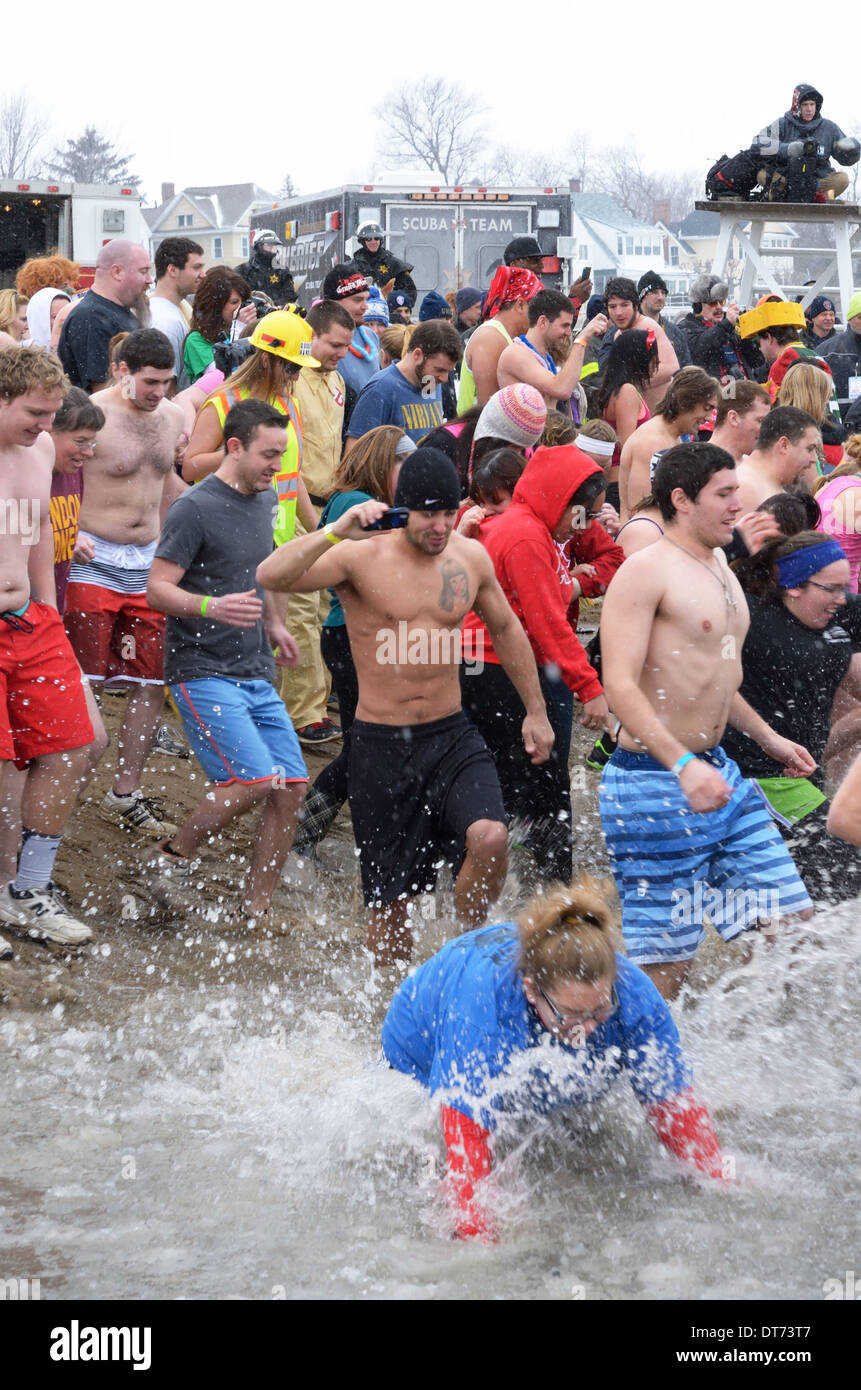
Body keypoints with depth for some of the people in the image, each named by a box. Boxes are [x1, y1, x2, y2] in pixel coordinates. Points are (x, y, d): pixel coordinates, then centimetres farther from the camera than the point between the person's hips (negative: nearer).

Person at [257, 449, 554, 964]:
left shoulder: (471, 558, 2)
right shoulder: (361, 558, -11)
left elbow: (506, 629, 20)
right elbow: (272, 576, -26)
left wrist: (537, 711, 24)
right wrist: (335, 532, -37)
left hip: (453, 735, 3)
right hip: (382, 746, -3)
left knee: (490, 837, -23)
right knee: (390, 897, 4)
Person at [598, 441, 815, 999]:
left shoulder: (719, 567, 16)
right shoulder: (645, 571, -13)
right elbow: (621, 686, -22)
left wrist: (766, 737, 30)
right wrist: (683, 765, -32)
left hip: (718, 772, 9)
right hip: (655, 782, -9)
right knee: (666, 963, -6)